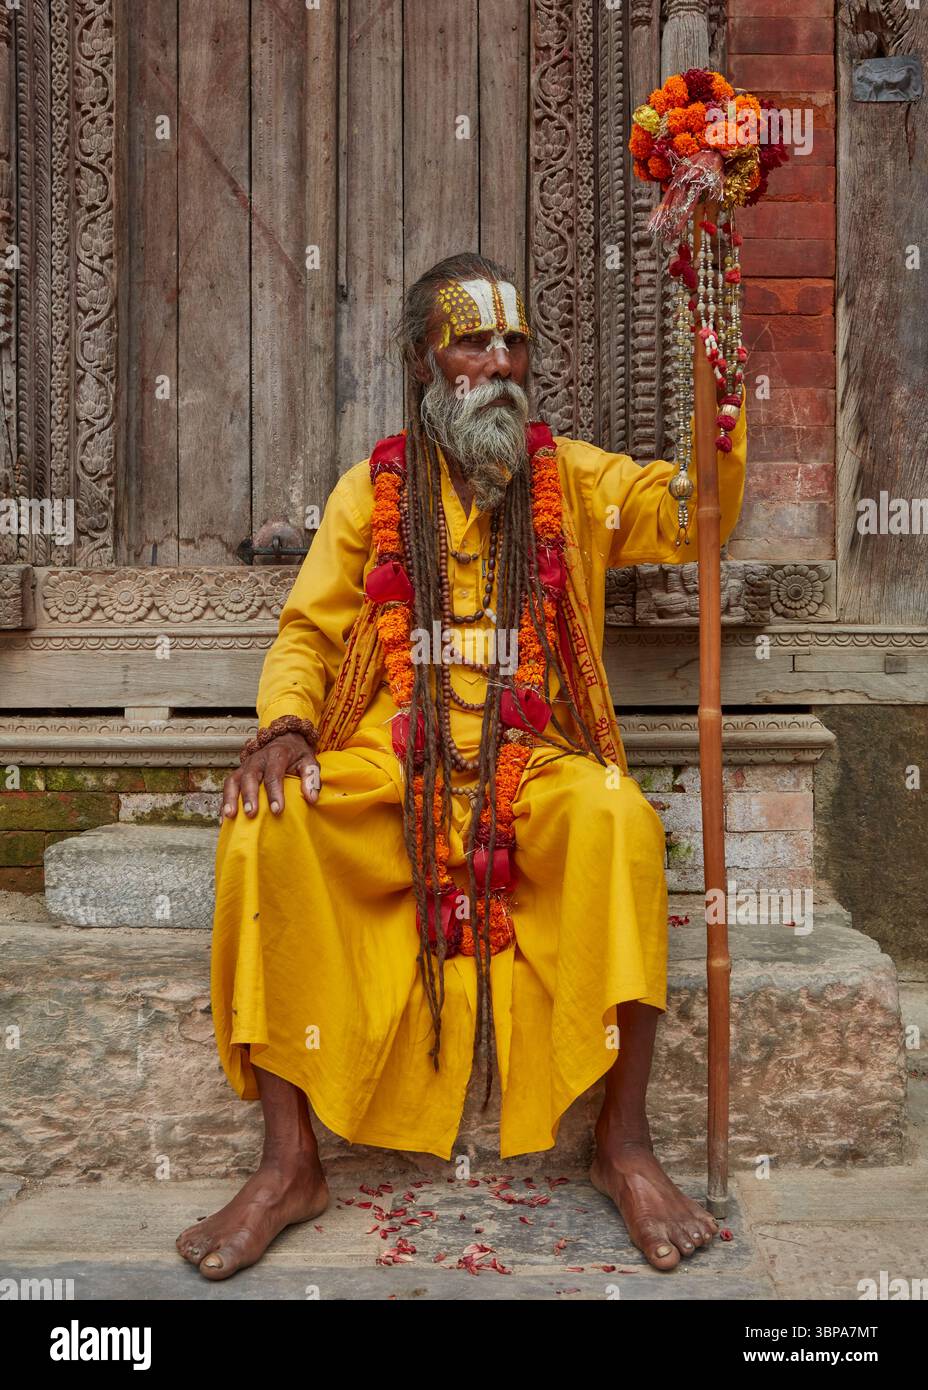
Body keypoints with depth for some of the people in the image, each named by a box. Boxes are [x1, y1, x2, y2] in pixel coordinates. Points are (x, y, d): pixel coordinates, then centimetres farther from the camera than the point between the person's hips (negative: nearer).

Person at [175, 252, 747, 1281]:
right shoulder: (372, 489, 14)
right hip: (389, 765, 1)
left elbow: (697, 522, 5)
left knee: (619, 819, -33)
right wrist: (284, 727, -11)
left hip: (534, 765, 0)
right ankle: (289, 1162, -17)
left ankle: (623, 1144, -19)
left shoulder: (573, 477, 14)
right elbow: (307, 632, 10)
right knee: (263, 829, -28)